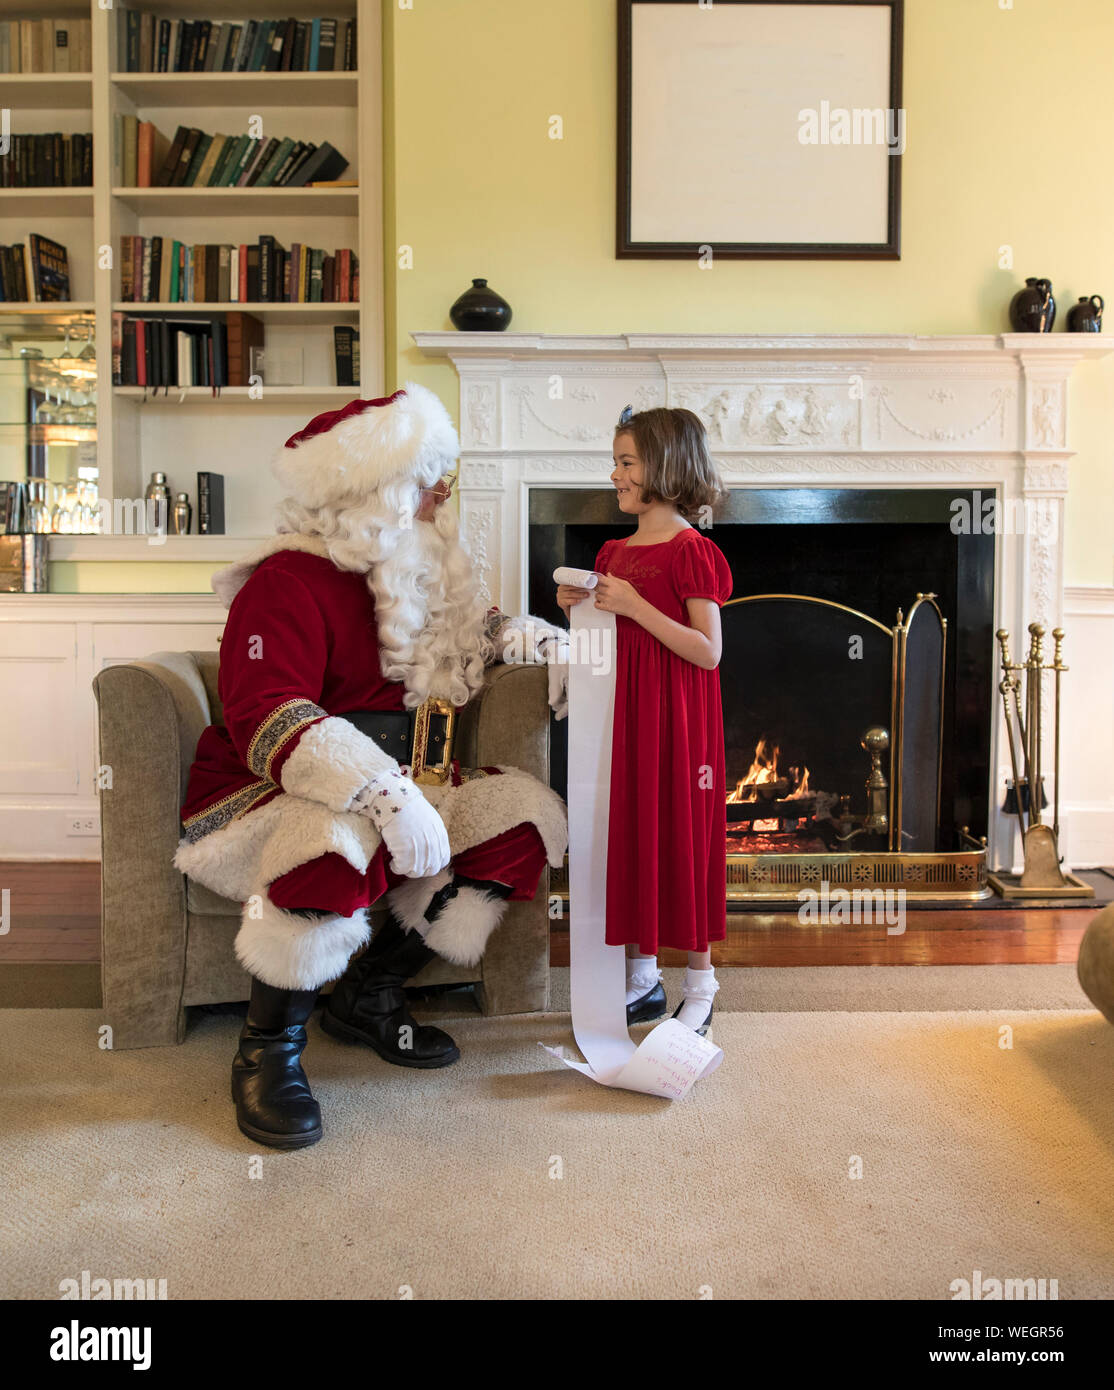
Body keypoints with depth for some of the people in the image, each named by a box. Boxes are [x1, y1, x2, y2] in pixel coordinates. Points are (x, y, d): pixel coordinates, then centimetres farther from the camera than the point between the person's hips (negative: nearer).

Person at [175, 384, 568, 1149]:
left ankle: (369, 995, 0)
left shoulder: (414, 569, 9)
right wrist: (384, 793, -43)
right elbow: (267, 724, -31)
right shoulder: (288, 583, -18)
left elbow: (455, 637, 29)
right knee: (342, 837, -41)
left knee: (529, 812, -8)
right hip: (260, 799, -8)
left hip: (383, 789, 8)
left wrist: (510, 634, 6)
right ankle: (268, 1049, -15)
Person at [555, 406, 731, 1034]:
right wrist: (580, 610, 0)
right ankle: (642, 979, 26)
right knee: (627, 834, 11)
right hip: (623, 710, 7)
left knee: (683, 836, 1)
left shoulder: (691, 552, -11)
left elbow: (708, 652, -17)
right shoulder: (613, 553, 12)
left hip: (677, 716, -7)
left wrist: (635, 606, -20)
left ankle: (700, 988, 18)